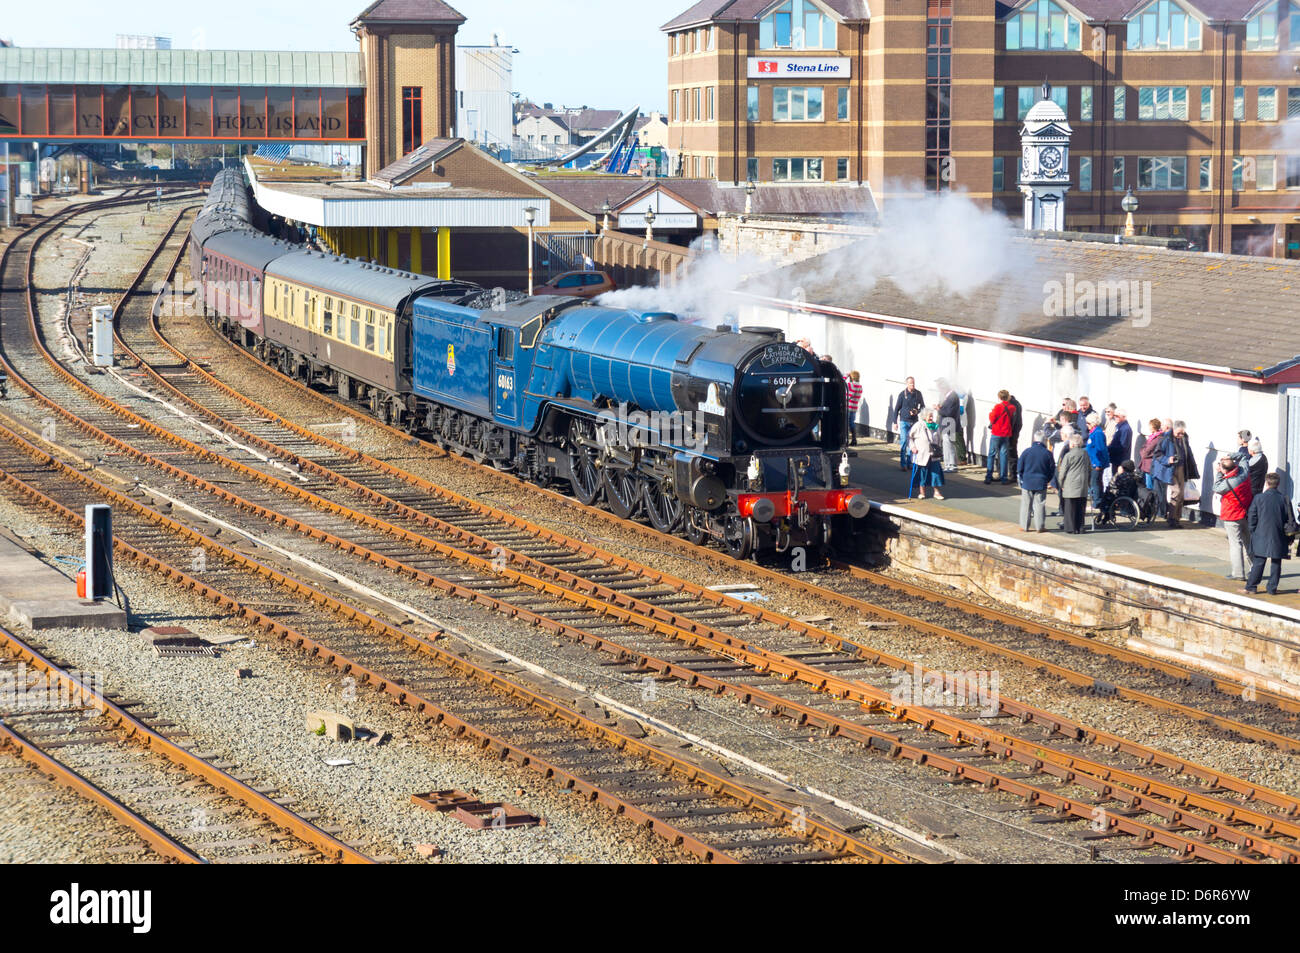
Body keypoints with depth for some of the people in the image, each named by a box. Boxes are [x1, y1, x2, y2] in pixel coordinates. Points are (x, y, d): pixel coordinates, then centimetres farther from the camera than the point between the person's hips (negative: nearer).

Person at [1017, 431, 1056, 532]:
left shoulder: (1026, 452, -5)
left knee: (1026, 505, 8)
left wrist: (1022, 479, 14)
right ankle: (1039, 527, 8)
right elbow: (1052, 471, 2)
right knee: (1040, 505, 6)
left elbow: (1019, 468, 0)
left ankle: (1024, 526, 12)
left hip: (1027, 483, 0)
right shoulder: (1048, 454, -6)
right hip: (1041, 484, 0)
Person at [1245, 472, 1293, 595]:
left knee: (1258, 563, 4)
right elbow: (1291, 521, 4)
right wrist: (1290, 539, 13)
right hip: (1278, 539, 1)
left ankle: (1251, 586, 5)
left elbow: (1251, 518, -3)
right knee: (1276, 564, 8)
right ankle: (1272, 588, 9)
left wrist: (1253, 532, 10)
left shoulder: (1258, 498, -4)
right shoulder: (1285, 500, 1)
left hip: (1261, 538, -1)